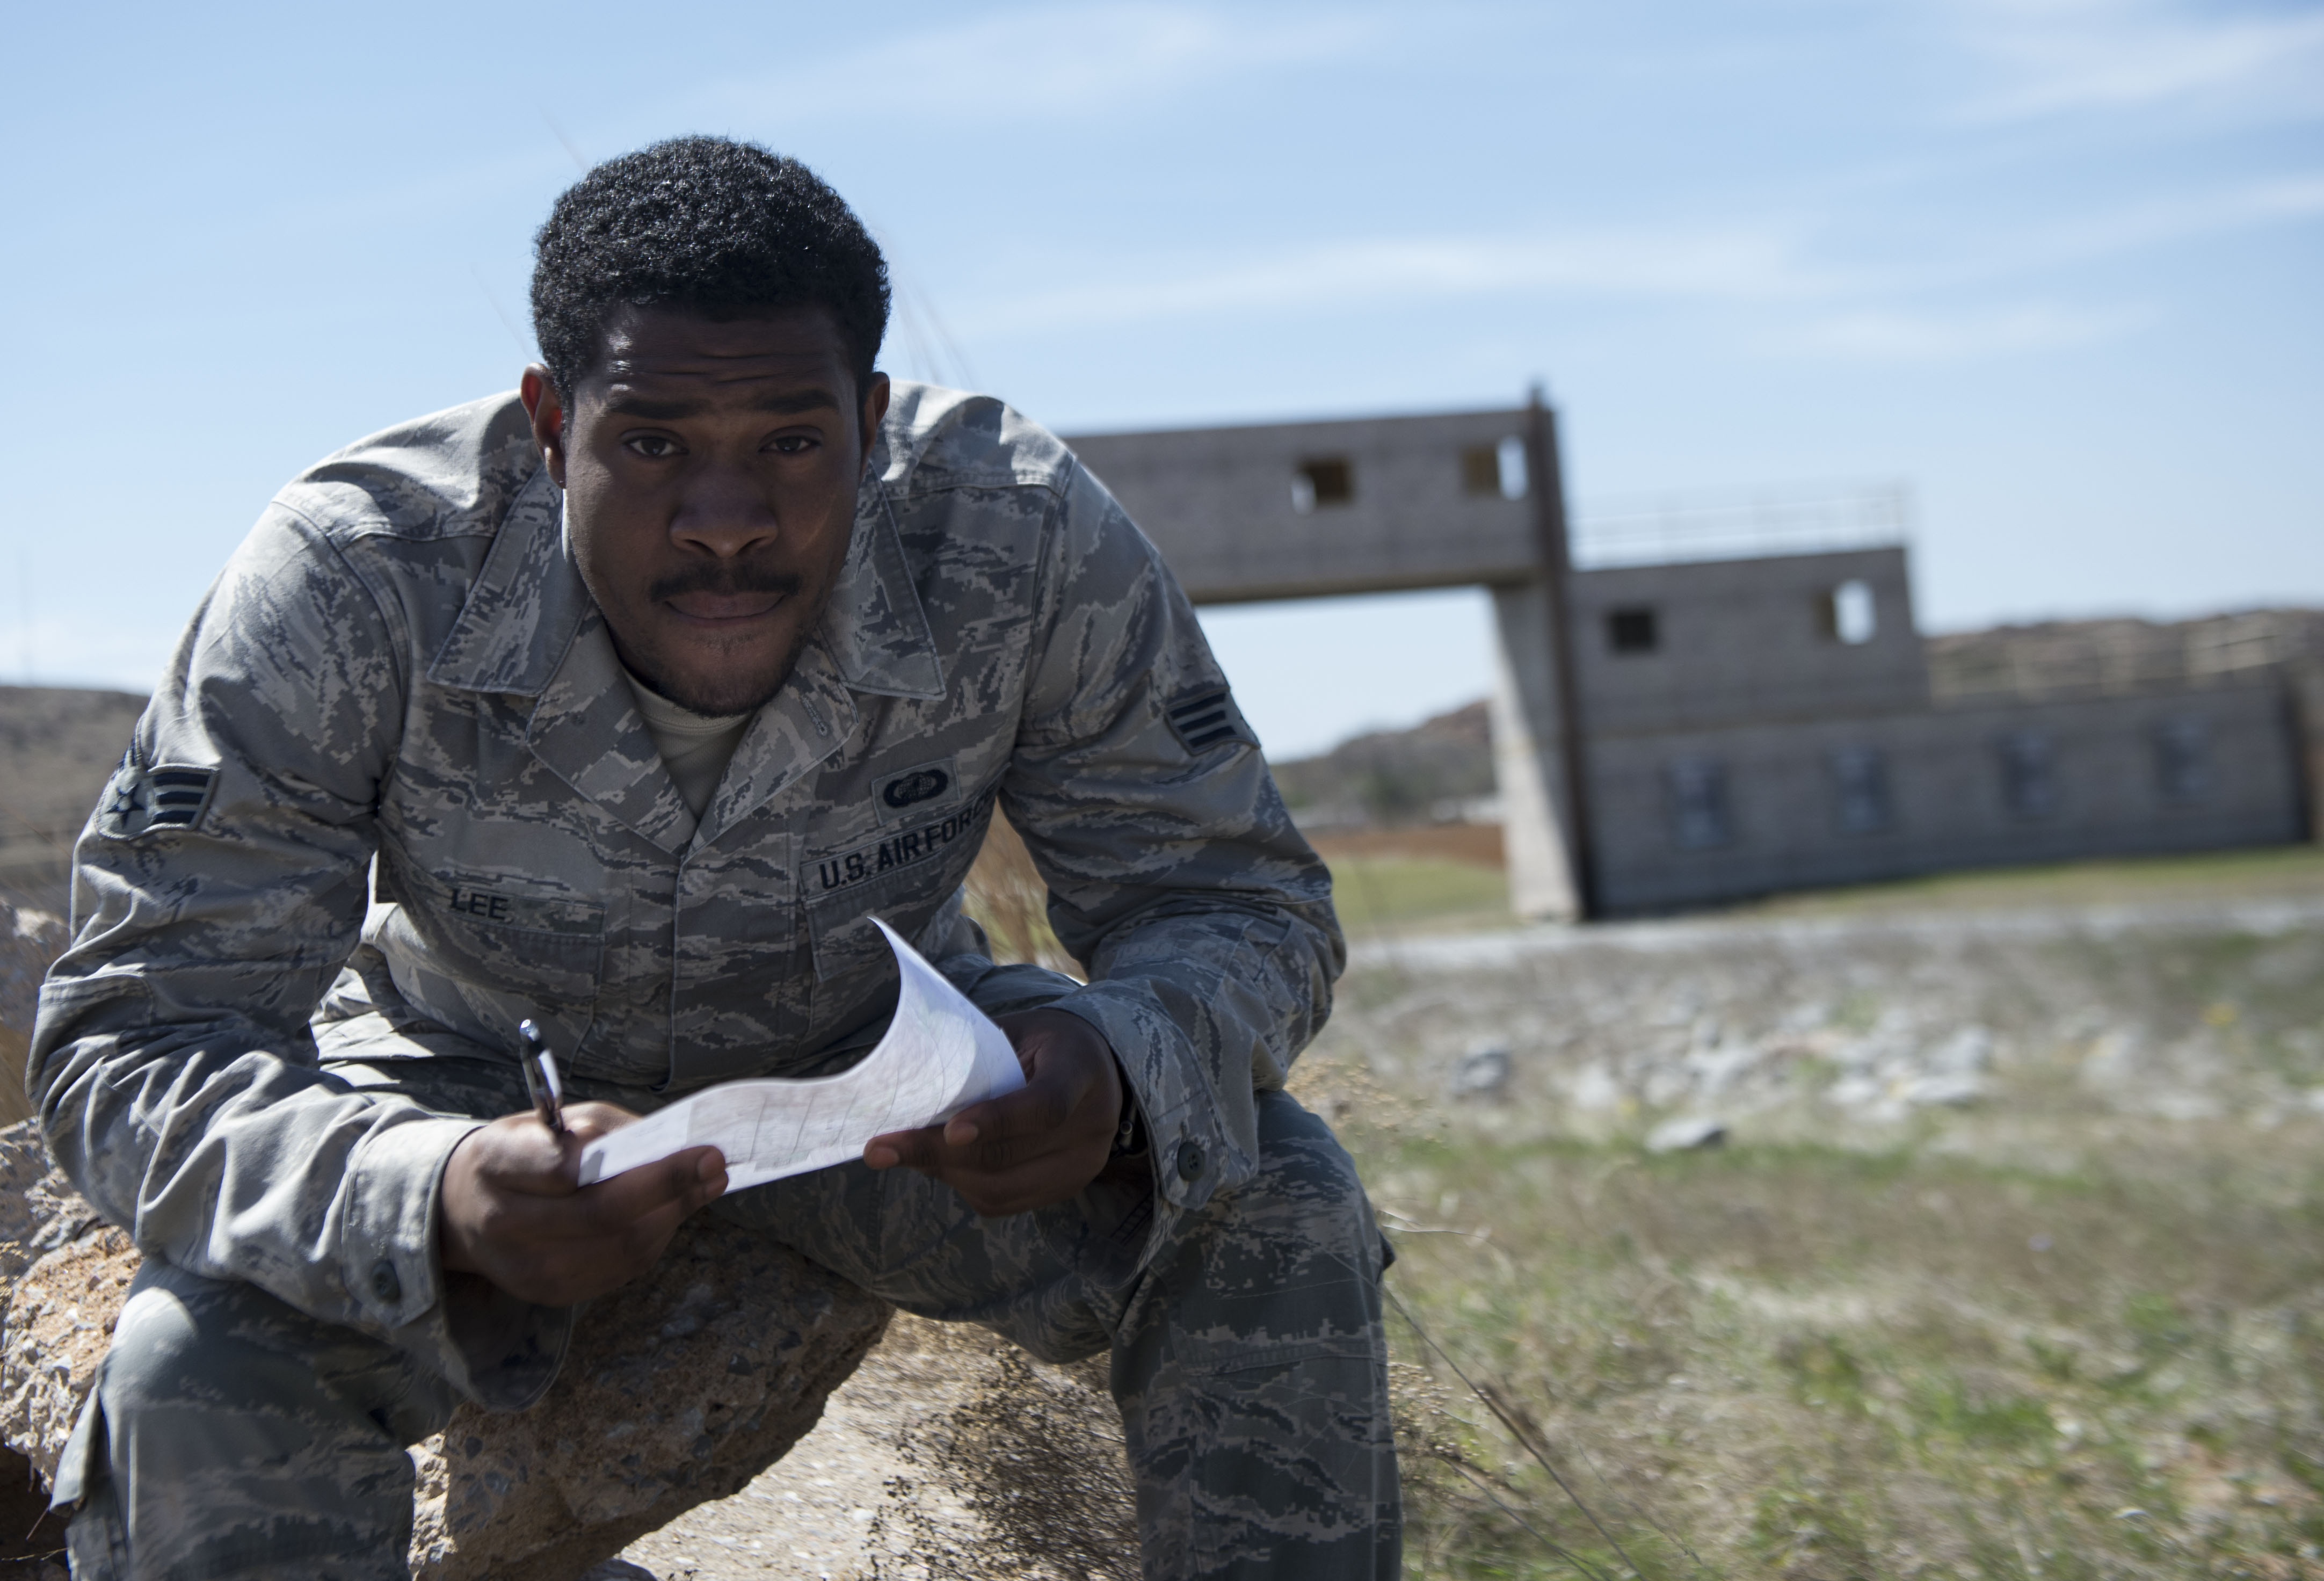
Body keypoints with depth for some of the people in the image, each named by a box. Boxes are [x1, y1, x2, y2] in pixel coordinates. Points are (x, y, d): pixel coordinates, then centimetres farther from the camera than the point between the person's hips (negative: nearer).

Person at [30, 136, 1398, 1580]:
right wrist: (436, 1200, -51)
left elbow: (1241, 900, -19)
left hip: (875, 1055, 1)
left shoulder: (1027, 539, -28)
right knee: (194, 1377, -29)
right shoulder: (348, 583, -30)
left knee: (1277, 1215, -22)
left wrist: (1117, 1080, -44)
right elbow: (133, 1048, -29)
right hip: (486, 1095, 0)